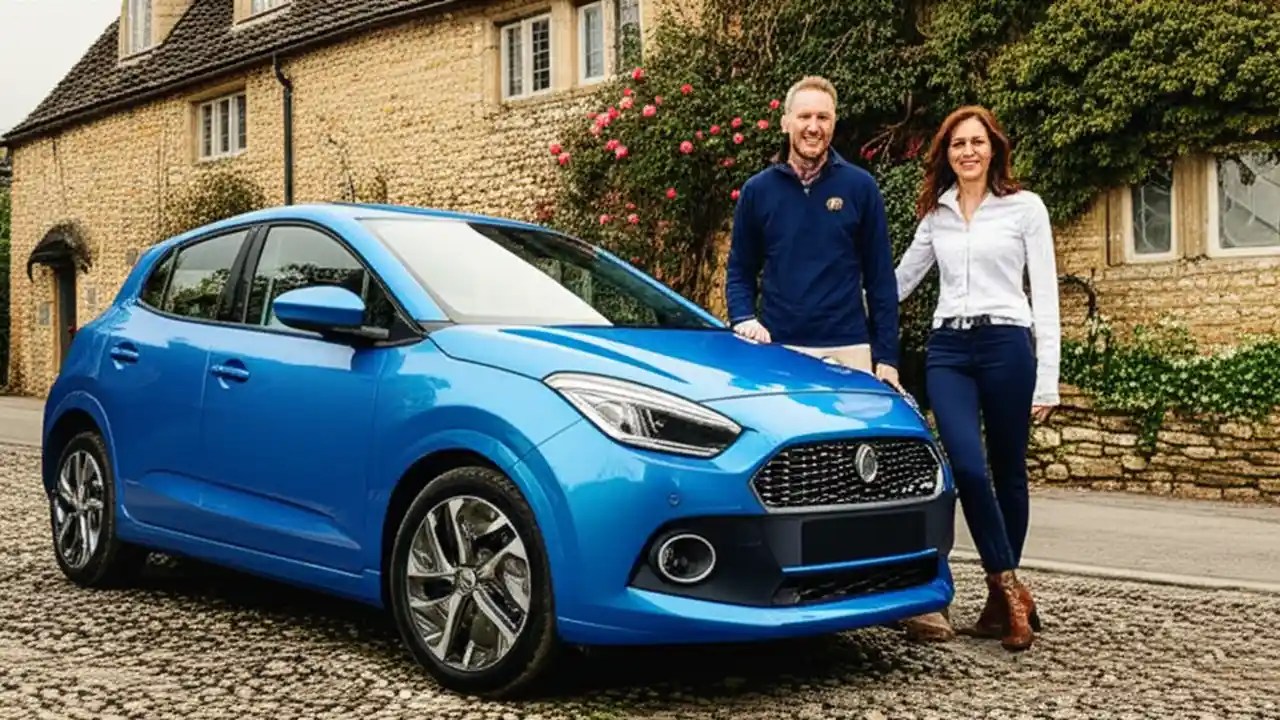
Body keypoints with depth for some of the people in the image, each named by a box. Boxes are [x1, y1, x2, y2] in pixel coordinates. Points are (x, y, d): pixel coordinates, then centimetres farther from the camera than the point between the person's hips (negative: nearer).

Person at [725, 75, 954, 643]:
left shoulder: (859, 187, 5)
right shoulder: (758, 191, 8)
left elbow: (880, 279, 5)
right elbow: (740, 271, 14)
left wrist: (886, 358, 0)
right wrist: (744, 320, -6)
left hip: (849, 351, -1)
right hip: (778, 353, 1)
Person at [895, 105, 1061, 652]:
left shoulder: (1025, 207, 3)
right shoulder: (935, 214, 13)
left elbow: (1045, 295, 0)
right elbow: (900, 279, 25)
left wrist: (1047, 380, -5)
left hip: (1005, 344, -2)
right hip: (947, 348, 3)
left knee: (1006, 473, 4)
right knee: (967, 467, -14)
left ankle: (1001, 598, 17)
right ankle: (1011, 591, -3)